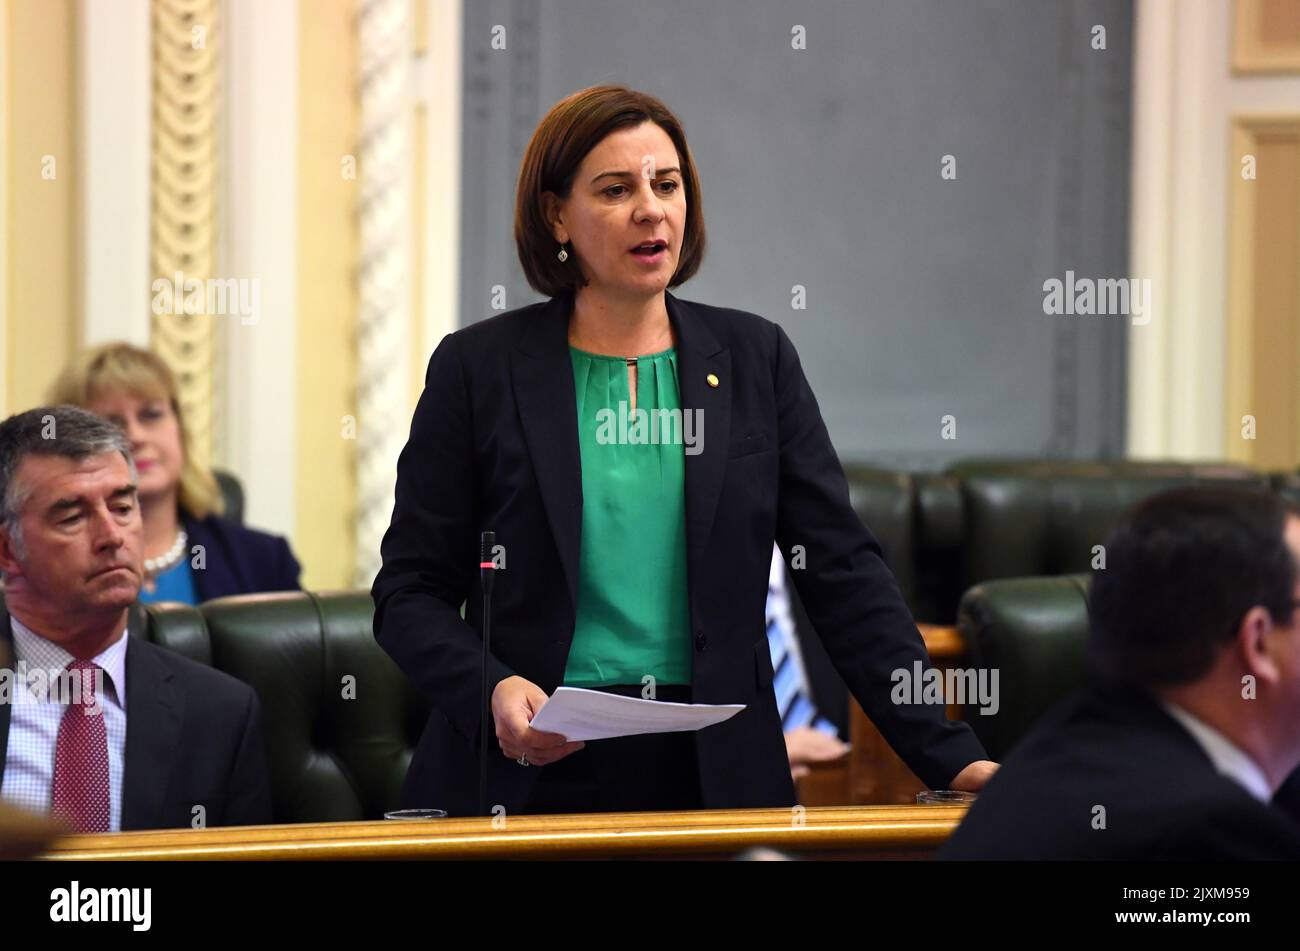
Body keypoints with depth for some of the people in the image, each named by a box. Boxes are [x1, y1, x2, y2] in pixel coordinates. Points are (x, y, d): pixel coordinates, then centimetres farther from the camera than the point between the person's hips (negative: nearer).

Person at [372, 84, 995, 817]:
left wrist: (950, 754, -6)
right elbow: (411, 591, 2)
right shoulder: (477, 368, 2)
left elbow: (844, 572, 4)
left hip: (714, 777, 2)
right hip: (530, 777, -1)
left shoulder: (755, 358, 8)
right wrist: (490, 689, -18)